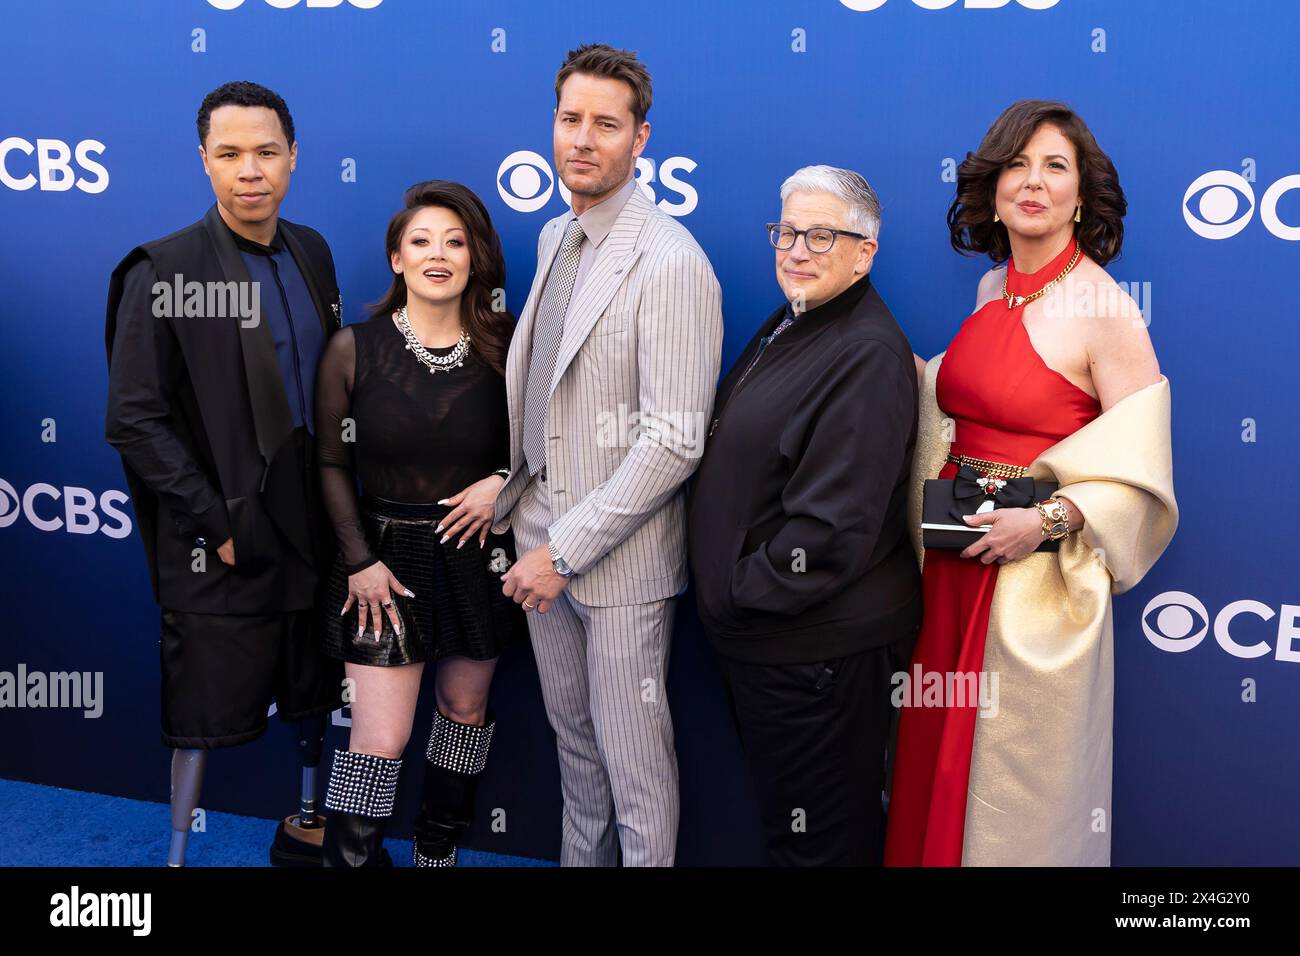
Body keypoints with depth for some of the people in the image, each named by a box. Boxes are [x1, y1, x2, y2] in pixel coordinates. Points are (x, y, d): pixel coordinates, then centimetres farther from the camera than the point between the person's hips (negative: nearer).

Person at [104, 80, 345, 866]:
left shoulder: (312, 253, 5)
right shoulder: (163, 272, -12)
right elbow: (134, 420, -14)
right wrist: (219, 521, -16)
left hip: (312, 528, 6)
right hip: (224, 540, -5)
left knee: (313, 695, 19)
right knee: (207, 715, 7)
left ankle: (308, 830, 39)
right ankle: (179, 850, 28)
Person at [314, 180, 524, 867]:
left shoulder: (506, 346, -4)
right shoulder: (353, 349, -7)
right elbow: (332, 463, -1)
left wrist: (505, 481, -14)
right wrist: (359, 559, -9)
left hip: (477, 552, 2)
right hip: (388, 552, -2)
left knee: (466, 707, 17)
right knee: (380, 738, -6)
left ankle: (439, 849, 39)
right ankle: (349, 855, 14)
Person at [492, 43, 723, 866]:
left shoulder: (671, 264, -18)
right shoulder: (555, 237, 8)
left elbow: (674, 442, -22)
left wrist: (567, 548, -19)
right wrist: (508, 492, 10)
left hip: (618, 557, -7)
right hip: (543, 535, 7)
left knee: (633, 758, 6)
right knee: (573, 735, 22)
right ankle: (580, 857, 41)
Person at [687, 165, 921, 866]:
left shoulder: (868, 355, -21)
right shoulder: (788, 325, 10)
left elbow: (833, 524, -26)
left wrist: (745, 592, -15)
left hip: (820, 647, -9)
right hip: (756, 633, 9)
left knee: (819, 839, 9)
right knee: (777, 808, 25)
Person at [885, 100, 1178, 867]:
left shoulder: (1106, 312, -14)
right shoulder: (993, 292, 7)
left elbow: (1140, 473, -14)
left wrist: (1045, 520, -23)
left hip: (1036, 578, -6)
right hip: (955, 565, 6)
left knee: (1019, 781, 8)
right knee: (943, 762, 17)